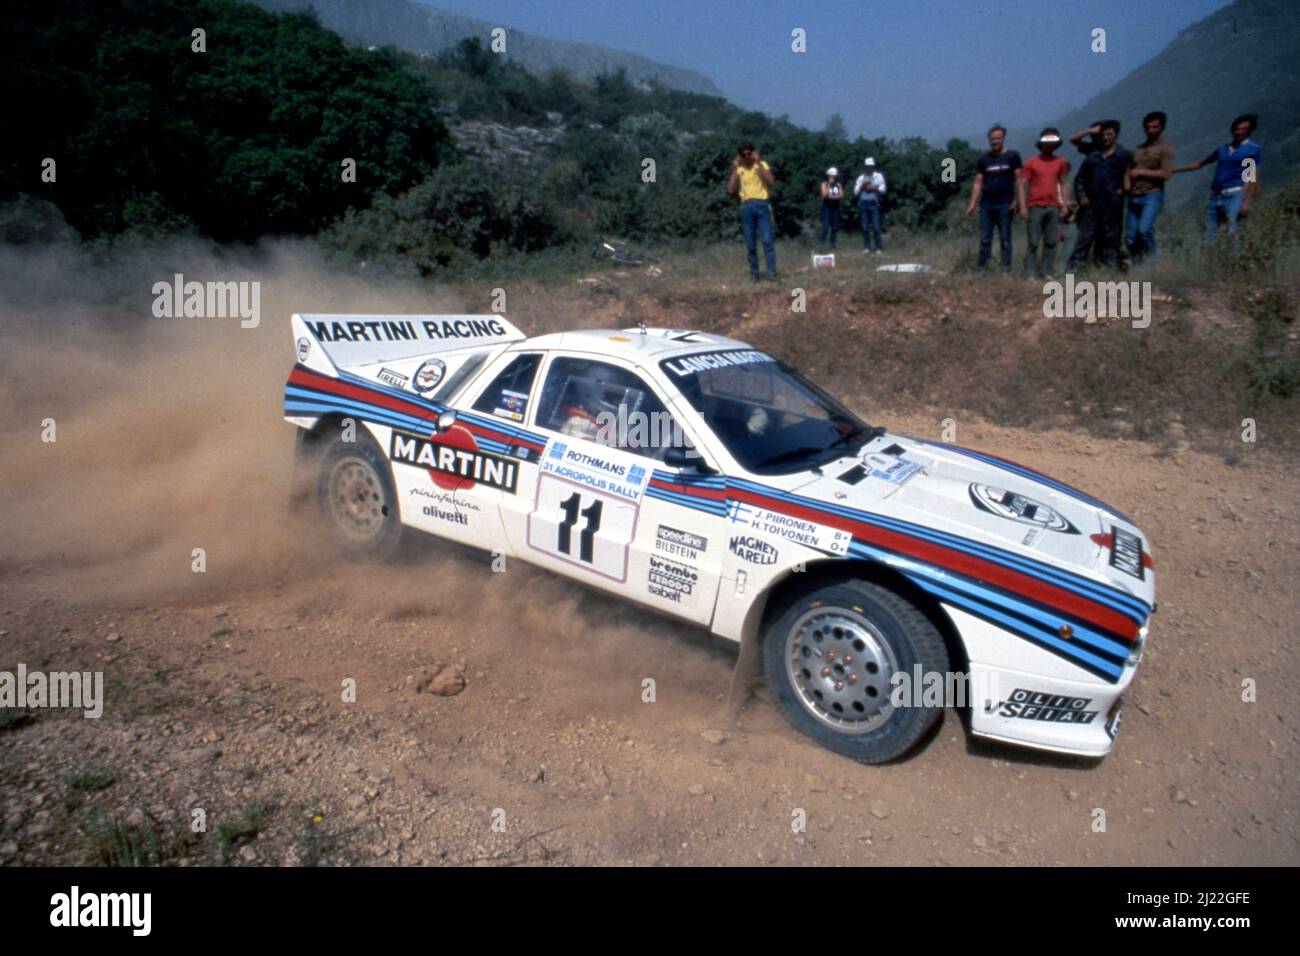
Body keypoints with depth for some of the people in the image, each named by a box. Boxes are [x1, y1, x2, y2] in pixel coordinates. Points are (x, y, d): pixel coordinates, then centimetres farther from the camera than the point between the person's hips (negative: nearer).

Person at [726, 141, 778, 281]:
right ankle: (754, 273, 9)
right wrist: (735, 169, -2)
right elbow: (731, 190, 1)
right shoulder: (738, 169, 12)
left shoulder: (762, 165, 6)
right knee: (750, 243, 4)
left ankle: (772, 271, -12)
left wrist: (759, 163, -11)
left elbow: (771, 181, -11)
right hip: (746, 207, 2)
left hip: (762, 204, -2)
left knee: (767, 240, -12)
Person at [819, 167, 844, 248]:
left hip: (836, 207, 3)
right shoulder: (824, 184, 2)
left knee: (835, 226, 3)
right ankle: (822, 242, -11)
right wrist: (829, 185, -11)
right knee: (826, 225, -11)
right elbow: (824, 195, -11)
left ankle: (832, 243, 9)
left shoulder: (839, 185, 9)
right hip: (826, 207, -3)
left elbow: (841, 195, 2)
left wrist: (832, 197, -10)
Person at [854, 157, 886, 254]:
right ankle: (866, 247, 7)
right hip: (863, 204, 2)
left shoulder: (879, 176, 6)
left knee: (876, 226, -7)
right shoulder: (861, 178, 12)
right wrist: (862, 186, -9)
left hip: (874, 203, -2)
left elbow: (883, 190, 1)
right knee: (865, 227, 2)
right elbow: (856, 192, 6)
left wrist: (874, 188, -13)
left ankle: (878, 248, -4)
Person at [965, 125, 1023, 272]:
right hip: (986, 204, 2)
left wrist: (1016, 200, -9)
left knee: (1005, 239, 1)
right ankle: (983, 268, 5)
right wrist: (972, 204, 1)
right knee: (985, 239, 1)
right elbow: (978, 183, 9)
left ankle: (1006, 269, 3)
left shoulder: (1012, 156, 3)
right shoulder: (983, 159, 9)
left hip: (1005, 204, -2)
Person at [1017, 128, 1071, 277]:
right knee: (1033, 242, -5)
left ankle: (1047, 272, 6)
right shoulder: (1031, 162, 0)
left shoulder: (1061, 162, 10)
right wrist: (1023, 207, -9)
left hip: (1053, 207, 3)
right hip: (1036, 207, -3)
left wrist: (1065, 205, 9)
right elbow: (1022, 185, -1)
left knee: (1051, 242, 2)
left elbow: (1063, 184, 16)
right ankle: (1031, 273, -3)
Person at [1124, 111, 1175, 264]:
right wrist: (1126, 183, -2)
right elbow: (1128, 170, 21)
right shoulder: (1138, 149, 20)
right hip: (1134, 198, 6)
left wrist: (1141, 172, -7)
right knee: (1130, 238, 1)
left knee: (1144, 229, -25)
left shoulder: (1165, 148, 2)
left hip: (1152, 196, -6)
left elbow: (1166, 174, -9)